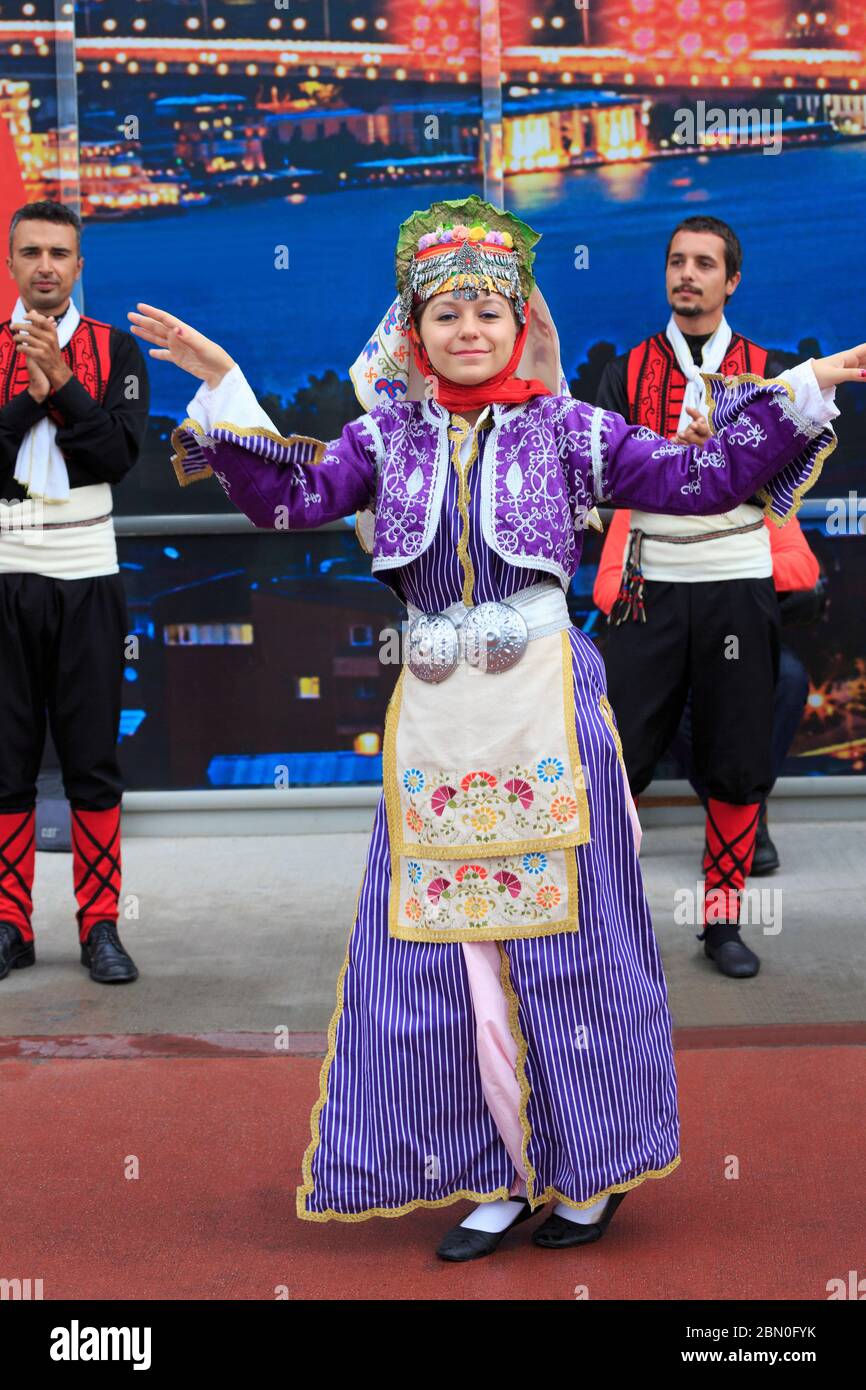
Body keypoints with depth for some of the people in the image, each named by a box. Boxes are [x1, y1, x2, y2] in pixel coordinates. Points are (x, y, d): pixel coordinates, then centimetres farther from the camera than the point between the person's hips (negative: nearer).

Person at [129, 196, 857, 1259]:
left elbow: (704, 479, 3)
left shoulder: (564, 427, 3)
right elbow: (292, 498, 0)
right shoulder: (388, 432, 9)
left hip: (546, 707, -2)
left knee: (566, 932, 3)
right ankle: (497, 1175, 18)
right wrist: (224, 387, -6)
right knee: (439, 942, 4)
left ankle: (593, 1170, 20)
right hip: (434, 716, 3)